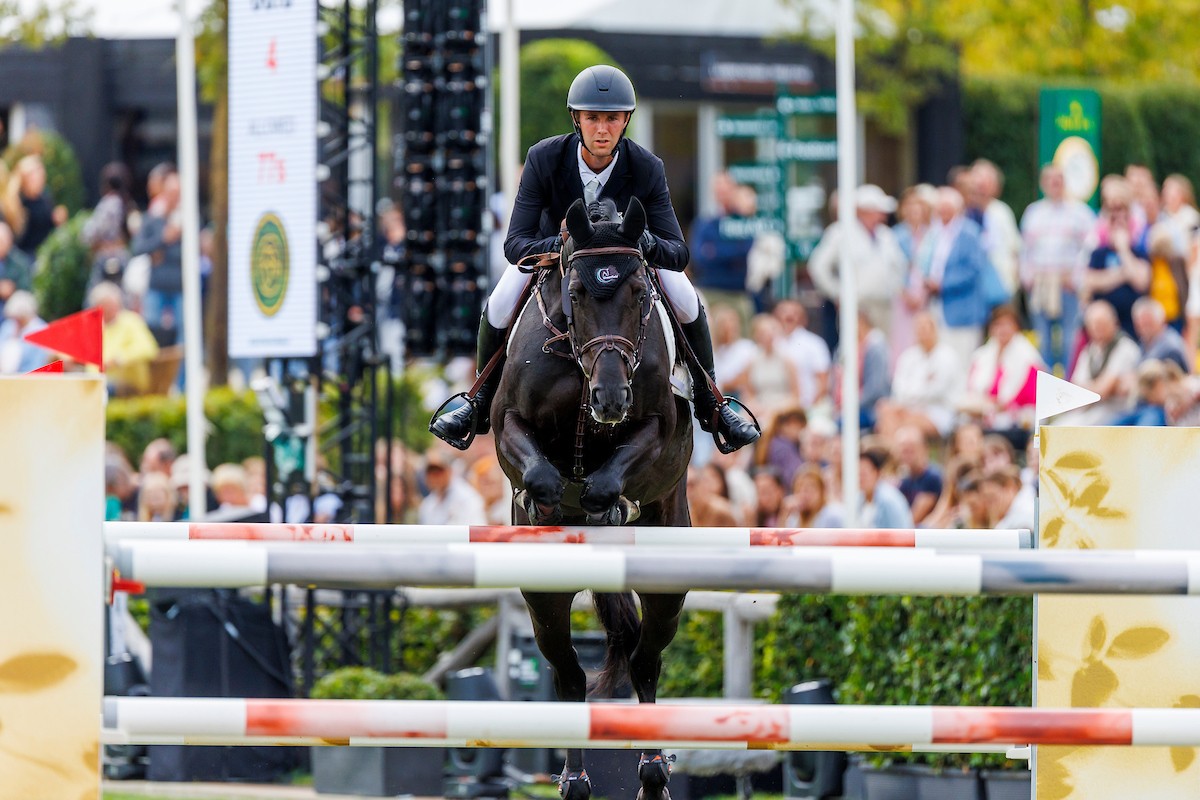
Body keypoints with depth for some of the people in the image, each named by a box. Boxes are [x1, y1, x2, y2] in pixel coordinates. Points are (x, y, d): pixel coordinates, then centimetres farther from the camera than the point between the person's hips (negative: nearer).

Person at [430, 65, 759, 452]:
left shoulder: (647, 169, -33)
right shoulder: (543, 158, -35)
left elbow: (678, 254, -33)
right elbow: (516, 244, -36)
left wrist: (649, 243, -57)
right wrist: (561, 245, -57)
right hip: (551, 240, 0)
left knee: (686, 303, -17)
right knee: (499, 308, -21)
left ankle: (709, 404, 7)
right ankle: (481, 406, 6)